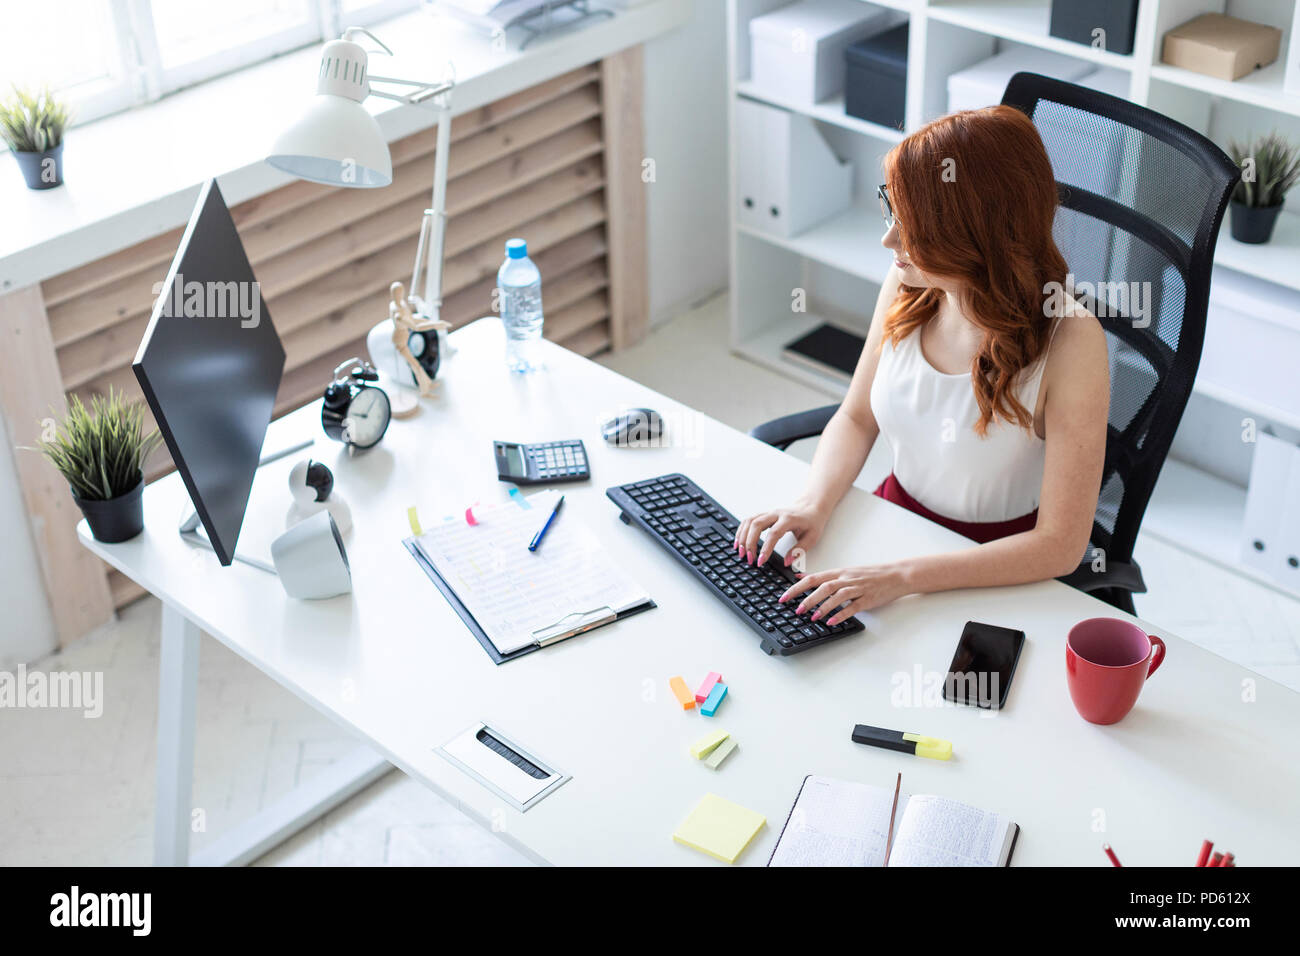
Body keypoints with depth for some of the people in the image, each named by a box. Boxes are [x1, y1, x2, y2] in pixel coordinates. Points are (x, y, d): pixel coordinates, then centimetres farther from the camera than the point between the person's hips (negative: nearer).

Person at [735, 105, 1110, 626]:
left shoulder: (1070, 342, -25)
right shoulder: (906, 286, -9)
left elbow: (1061, 545, -23)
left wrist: (903, 576, -30)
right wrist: (814, 503, -14)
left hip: (998, 573, -5)